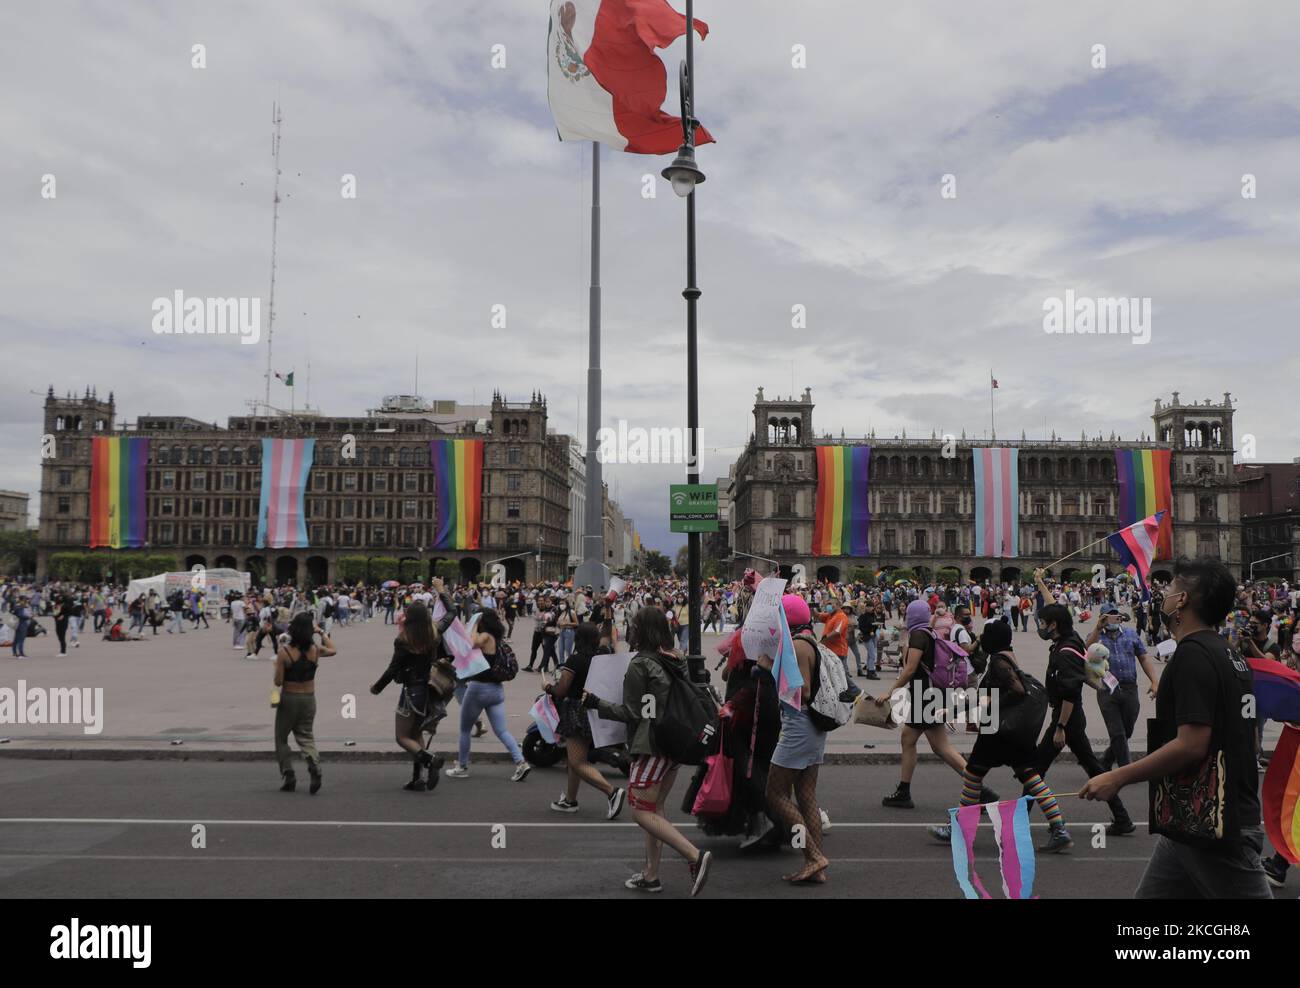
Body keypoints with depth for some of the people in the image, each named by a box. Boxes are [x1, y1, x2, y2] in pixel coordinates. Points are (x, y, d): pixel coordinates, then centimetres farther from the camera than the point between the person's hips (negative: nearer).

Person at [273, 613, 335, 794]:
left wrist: (277, 660, 1)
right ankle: (315, 767, -10)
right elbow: (332, 650, 17)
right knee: (306, 736, 14)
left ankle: (289, 776, 6)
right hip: (309, 698, 3)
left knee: (281, 738, 14)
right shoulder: (315, 650, -6)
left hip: (289, 698, -3)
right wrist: (321, 632, 18)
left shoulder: (284, 652, -17)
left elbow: (278, 682, -13)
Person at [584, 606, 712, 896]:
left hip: (650, 746, -8)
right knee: (655, 808, 16)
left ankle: (695, 856, -12)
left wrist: (594, 703, -3)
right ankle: (651, 875, 20)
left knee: (642, 812, -2)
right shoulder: (676, 662, 8)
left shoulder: (639, 665, -13)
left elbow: (631, 713, -11)